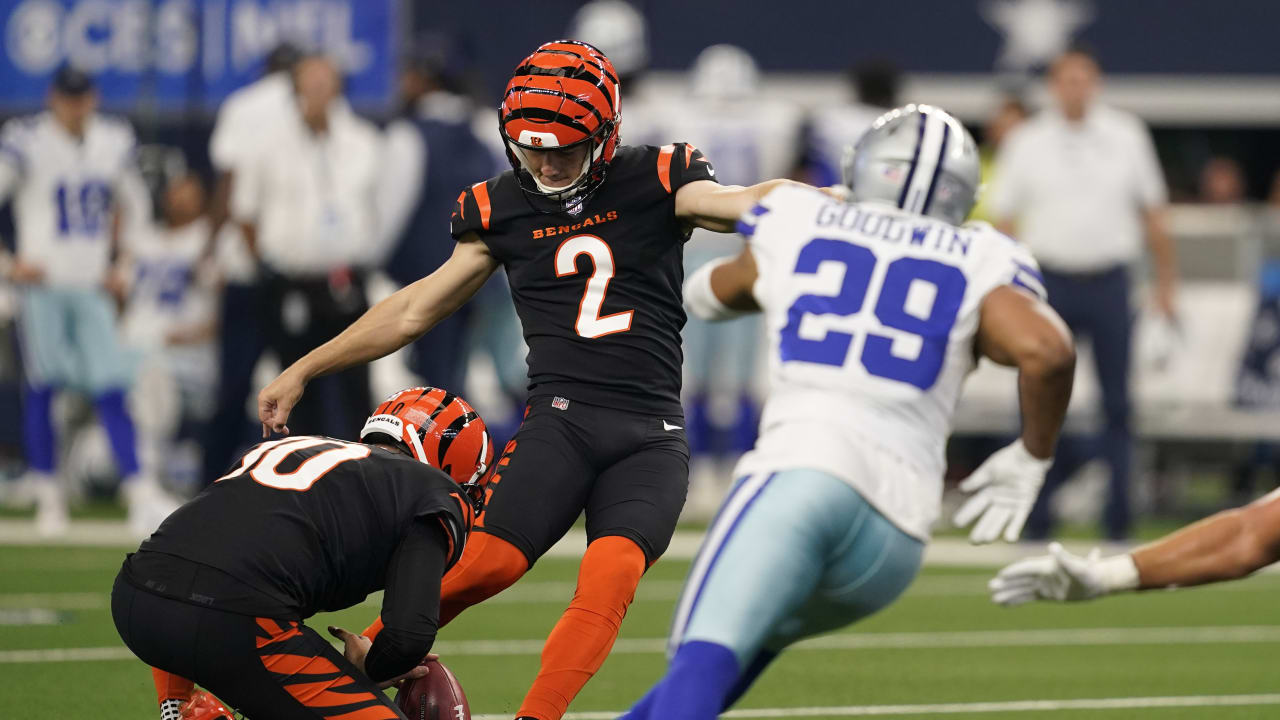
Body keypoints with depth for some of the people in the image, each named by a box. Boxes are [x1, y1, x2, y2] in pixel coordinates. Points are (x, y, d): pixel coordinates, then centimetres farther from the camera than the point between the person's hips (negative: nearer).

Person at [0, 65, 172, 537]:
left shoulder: (114, 141, 7)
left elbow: (133, 205, 21)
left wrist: (122, 266, 13)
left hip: (93, 289, 3)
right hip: (43, 285, -3)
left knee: (112, 391, -2)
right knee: (41, 388, 0)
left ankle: (142, 498, -6)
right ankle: (49, 498, 8)